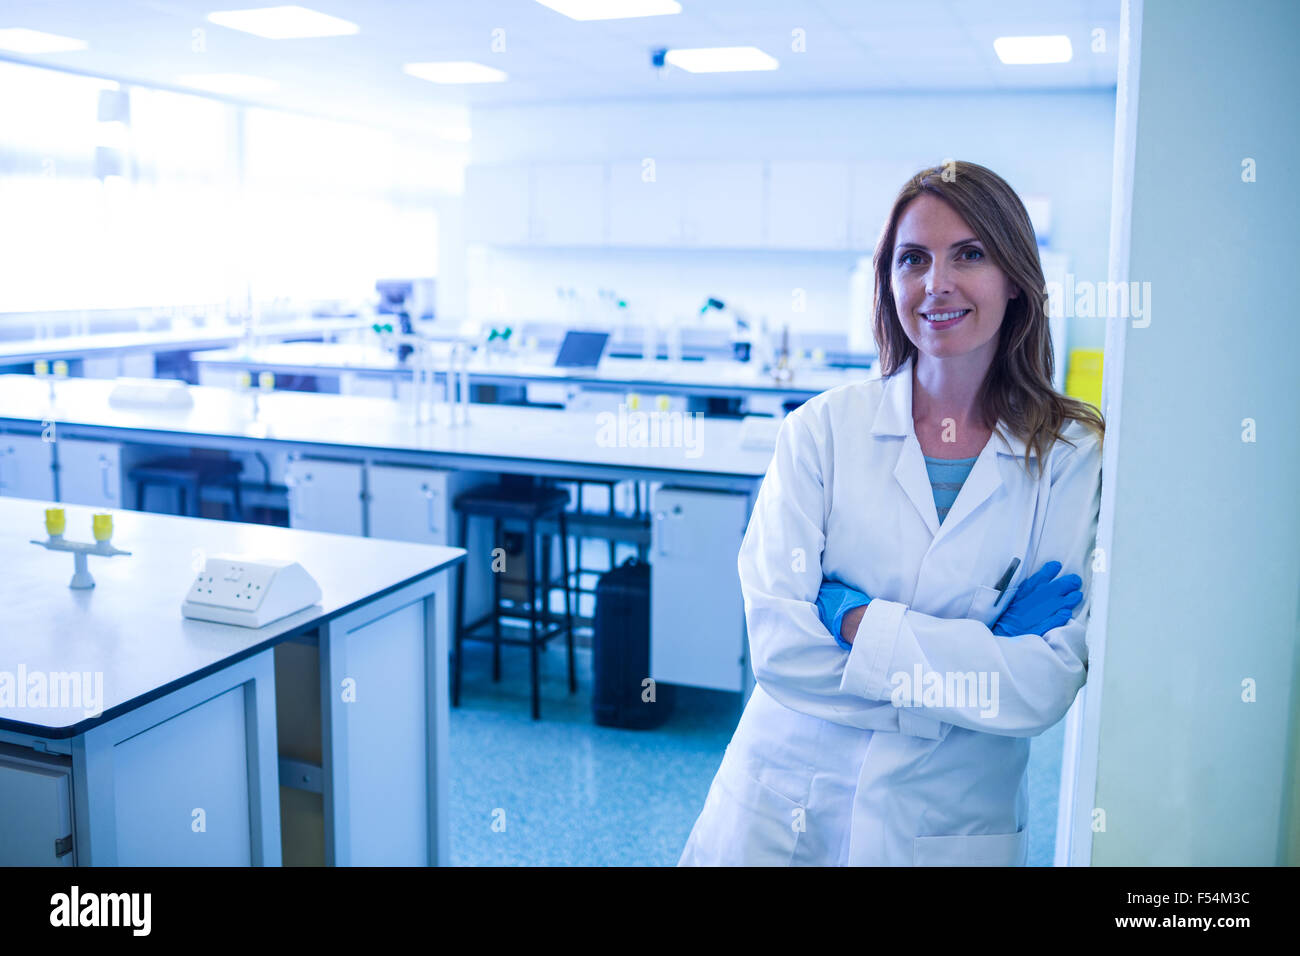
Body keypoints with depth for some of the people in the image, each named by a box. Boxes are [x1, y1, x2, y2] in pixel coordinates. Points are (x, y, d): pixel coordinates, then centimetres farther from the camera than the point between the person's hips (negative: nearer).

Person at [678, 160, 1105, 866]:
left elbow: (1046, 689, -13)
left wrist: (858, 621, -19)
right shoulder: (822, 430, -7)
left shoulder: (1074, 455, -7)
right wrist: (976, 653, -18)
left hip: (952, 824, 0)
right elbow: (777, 643, -15)